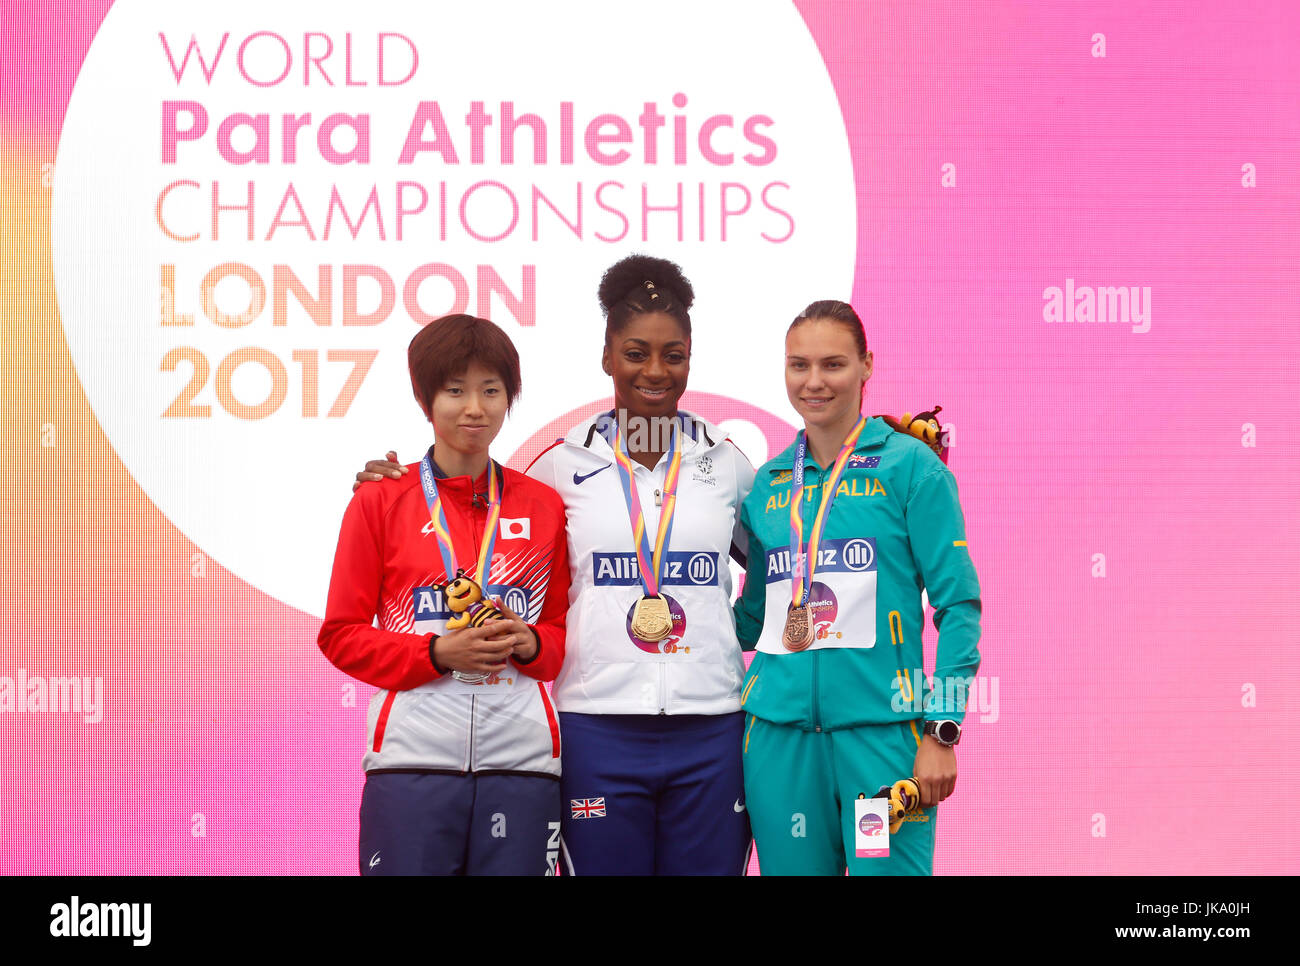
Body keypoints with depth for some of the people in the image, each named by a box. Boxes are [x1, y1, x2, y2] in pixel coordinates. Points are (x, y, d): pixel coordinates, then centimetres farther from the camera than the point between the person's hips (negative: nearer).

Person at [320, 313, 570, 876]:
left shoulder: (544, 507, 12)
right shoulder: (380, 501, 6)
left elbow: (566, 631, 17)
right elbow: (341, 635, 4)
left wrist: (530, 643, -6)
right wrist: (438, 652, -10)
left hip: (520, 756, 2)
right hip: (412, 758, -2)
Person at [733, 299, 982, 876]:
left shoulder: (909, 465, 0)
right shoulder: (767, 484, 13)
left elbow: (958, 605, -3)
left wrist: (941, 731, -11)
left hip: (880, 725, -4)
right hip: (780, 730, 4)